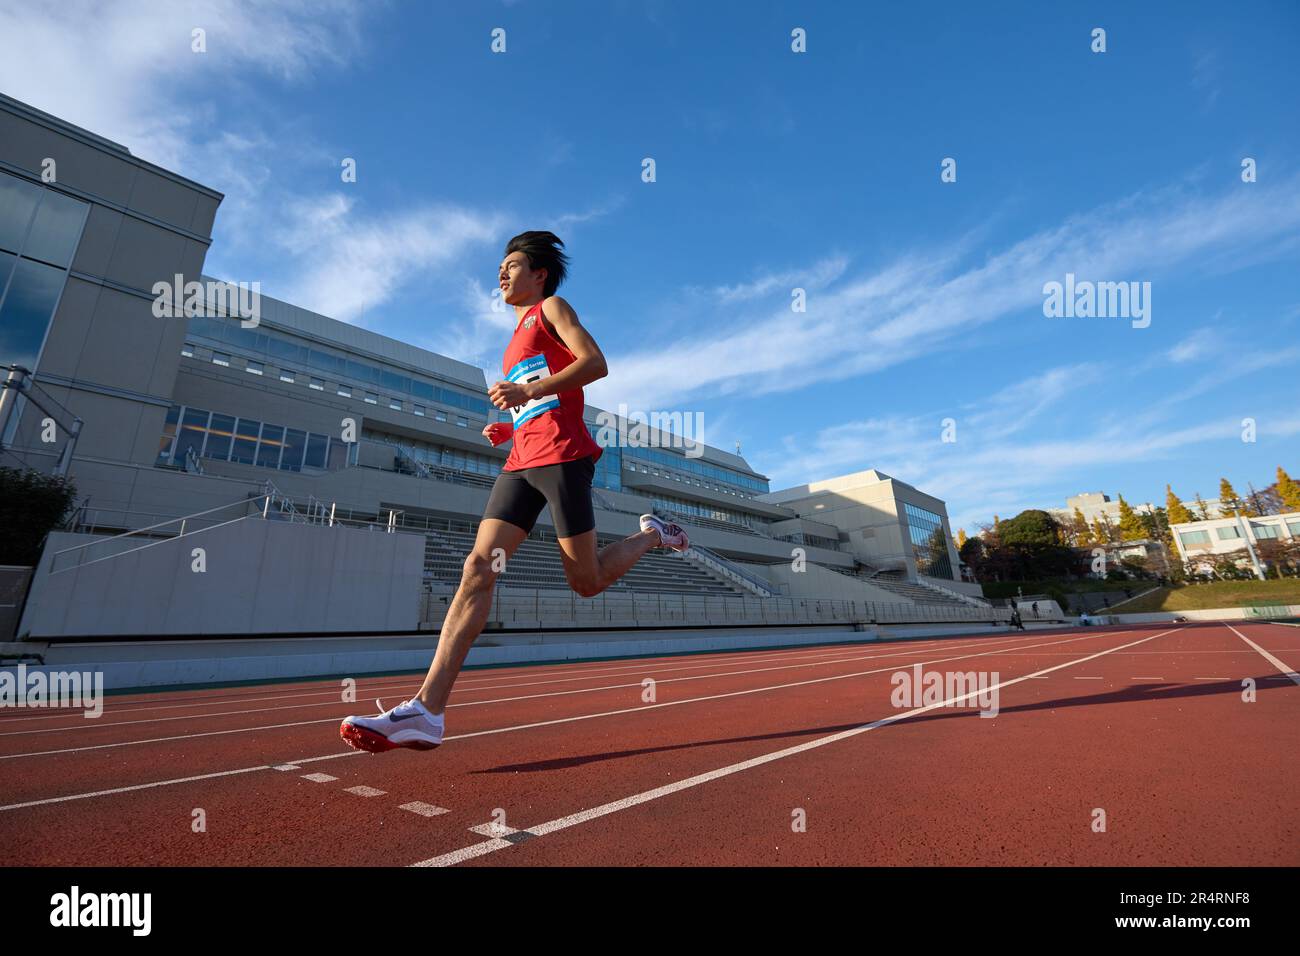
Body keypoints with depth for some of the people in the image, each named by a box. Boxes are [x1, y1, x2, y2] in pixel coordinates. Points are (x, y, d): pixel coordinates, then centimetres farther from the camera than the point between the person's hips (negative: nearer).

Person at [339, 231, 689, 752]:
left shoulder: (552, 307, 9)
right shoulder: (519, 336, 32)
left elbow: (596, 363, -10)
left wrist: (530, 391, -21)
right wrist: (509, 429, 15)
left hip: (561, 456, -7)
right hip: (521, 462, 8)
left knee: (586, 582, -4)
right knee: (478, 568, -9)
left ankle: (652, 534, 22)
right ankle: (428, 709, -13)